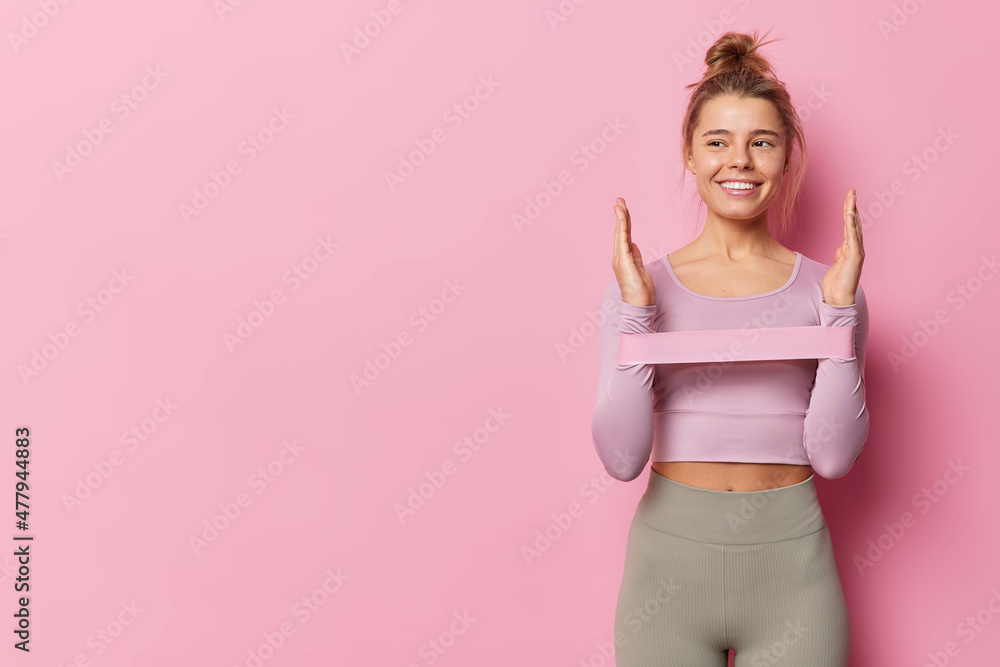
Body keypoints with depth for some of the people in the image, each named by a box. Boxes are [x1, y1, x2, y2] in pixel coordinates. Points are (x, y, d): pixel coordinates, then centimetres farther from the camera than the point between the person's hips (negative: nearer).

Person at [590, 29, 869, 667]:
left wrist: (841, 308, -11)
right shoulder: (642, 285, -1)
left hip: (790, 563, 1)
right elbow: (622, 458, -9)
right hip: (670, 551, 0)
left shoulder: (824, 286, 1)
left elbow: (834, 456, -7)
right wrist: (635, 312, -15)